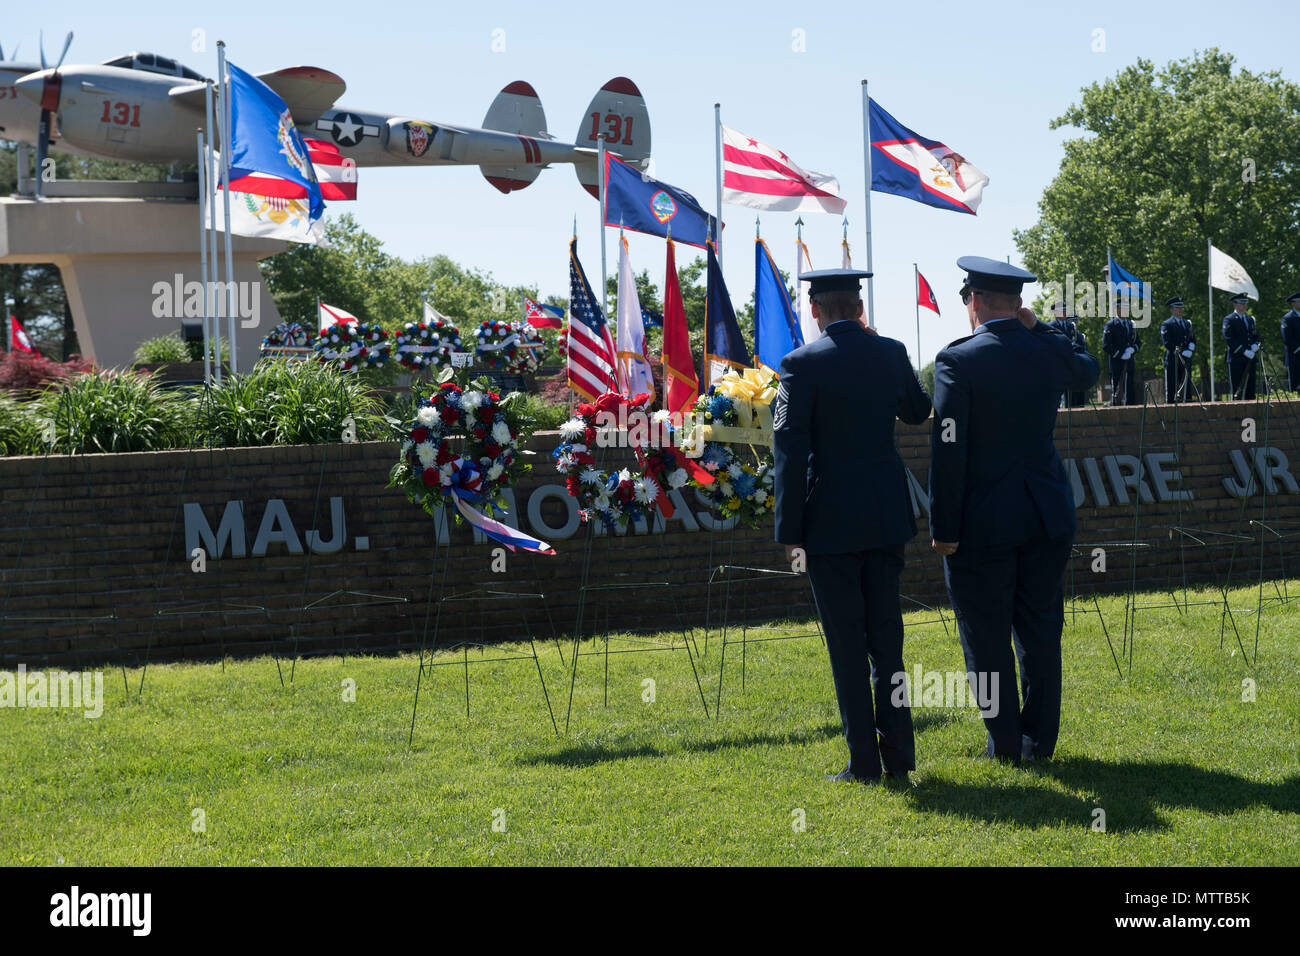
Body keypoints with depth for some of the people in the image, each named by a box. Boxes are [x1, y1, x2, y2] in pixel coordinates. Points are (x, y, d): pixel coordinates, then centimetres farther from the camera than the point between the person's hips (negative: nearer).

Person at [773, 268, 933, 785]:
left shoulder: (802, 364, -11)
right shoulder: (890, 353, 3)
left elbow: (791, 451, -12)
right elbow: (918, 410, 22)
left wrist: (790, 531, -7)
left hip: (832, 521, -4)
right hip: (886, 515, 4)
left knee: (847, 644, 1)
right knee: (886, 635, 13)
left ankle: (864, 761, 2)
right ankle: (899, 755, 14)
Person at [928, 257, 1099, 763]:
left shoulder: (957, 361, -12)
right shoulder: (1049, 352, 1)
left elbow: (948, 451, -15)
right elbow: (1089, 370, 27)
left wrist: (943, 528, -11)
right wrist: (1036, 327, 20)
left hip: (983, 522, -5)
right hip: (1047, 516, 5)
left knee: (987, 636, 5)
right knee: (1040, 631, 12)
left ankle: (1005, 740, 8)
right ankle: (1040, 738, 16)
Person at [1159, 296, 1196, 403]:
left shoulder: (1187, 324, 20)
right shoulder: (1166, 324, -2)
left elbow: (1193, 339, 19)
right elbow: (1167, 343, -12)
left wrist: (1190, 348, -4)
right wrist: (1182, 352, -17)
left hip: (1186, 361, 6)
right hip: (1172, 361, -6)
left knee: (1186, 390, 1)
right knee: (1171, 391, -4)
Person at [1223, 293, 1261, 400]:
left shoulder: (1250, 319, 19)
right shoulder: (1229, 320, -2)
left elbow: (1256, 335, 21)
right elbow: (1229, 340, -10)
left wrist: (1255, 345, -3)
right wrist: (1244, 351, -16)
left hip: (1250, 358, 6)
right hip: (1235, 359, -6)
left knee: (1250, 389, 3)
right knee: (1235, 389, -6)